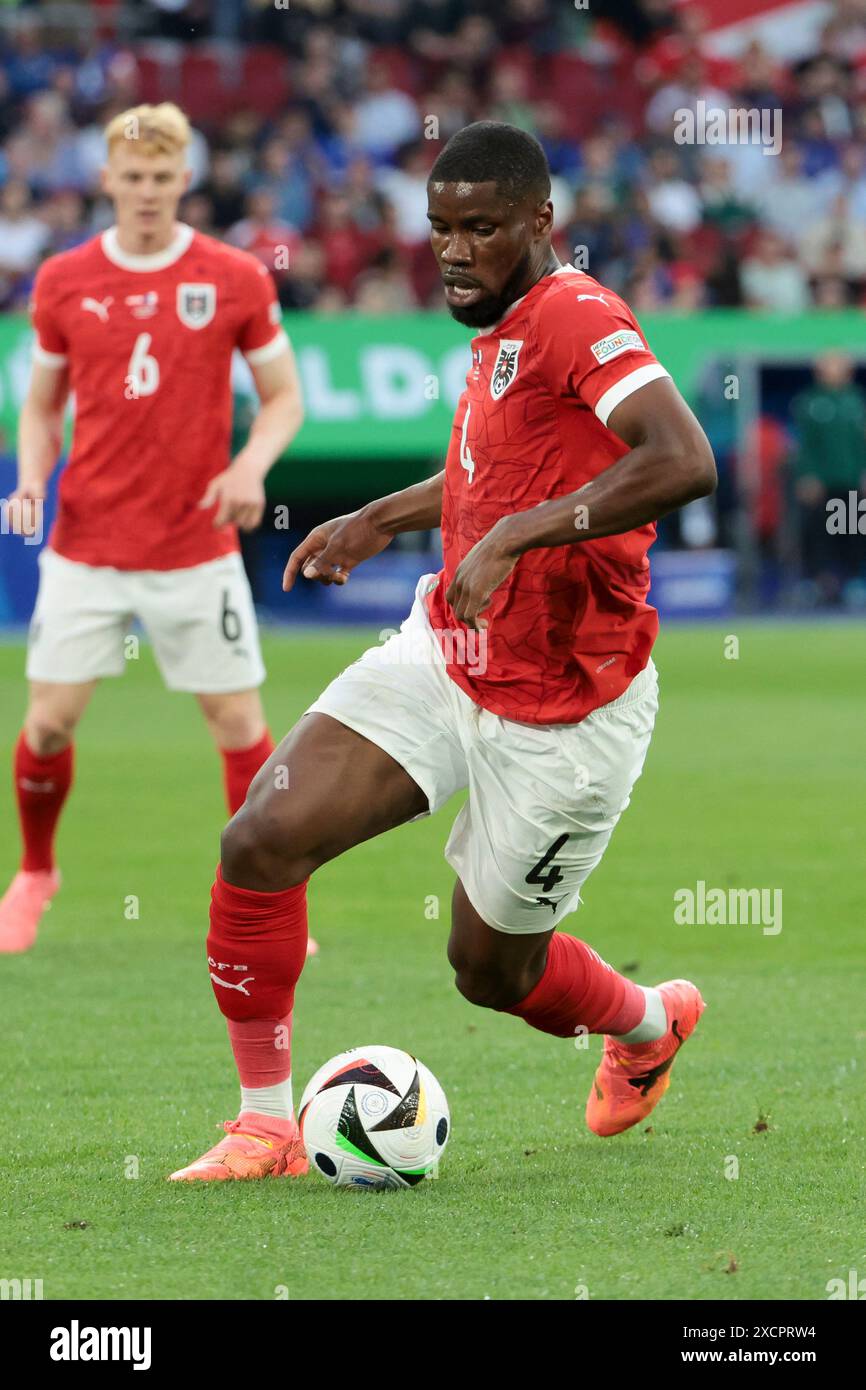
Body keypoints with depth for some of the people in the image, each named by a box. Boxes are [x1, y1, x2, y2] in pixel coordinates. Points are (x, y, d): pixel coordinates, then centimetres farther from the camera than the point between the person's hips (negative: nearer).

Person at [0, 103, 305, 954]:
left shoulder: (235, 279, -2)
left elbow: (284, 395, 5)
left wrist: (251, 466, -14)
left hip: (196, 549, -1)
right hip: (85, 546, 1)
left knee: (239, 722, 0)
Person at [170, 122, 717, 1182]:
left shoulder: (575, 317, -20)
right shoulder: (501, 331, 7)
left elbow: (683, 461, -37)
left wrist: (517, 534, -38)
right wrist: (382, 518, 26)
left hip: (559, 716, -7)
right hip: (444, 657, 7)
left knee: (490, 969, 10)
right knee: (260, 843, -10)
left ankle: (650, 1026, 44)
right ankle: (267, 1125, 5)